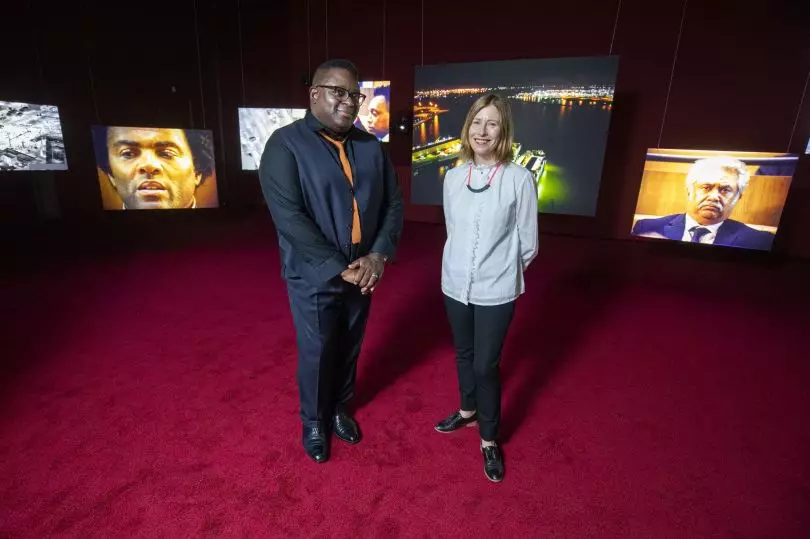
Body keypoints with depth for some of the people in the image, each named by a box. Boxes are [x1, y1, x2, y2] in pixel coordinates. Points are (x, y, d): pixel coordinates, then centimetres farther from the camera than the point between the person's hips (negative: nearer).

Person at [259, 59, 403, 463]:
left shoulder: (371, 146, 3)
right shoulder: (286, 144, -11)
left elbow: (393, 203, 3)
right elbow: (289, 217, -20)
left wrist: (379, 254, -12)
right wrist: (339, 267, -22)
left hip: (363, 272, 5)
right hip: (314, 276, -4)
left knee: (350, 348, 19)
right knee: (316, 352, 11)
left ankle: (340, 408, 45)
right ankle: (314, 421, 38)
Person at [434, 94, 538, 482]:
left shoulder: (519, 179, -13)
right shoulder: (453, 177, -1)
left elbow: (528, 244, -5)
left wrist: (501, 271, 7)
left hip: (496, 291, -4)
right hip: (455, 284, 4)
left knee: (486, 365, 5)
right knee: (464, 355, 21)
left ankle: (489, 439, 29)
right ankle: (467, 411, 47)